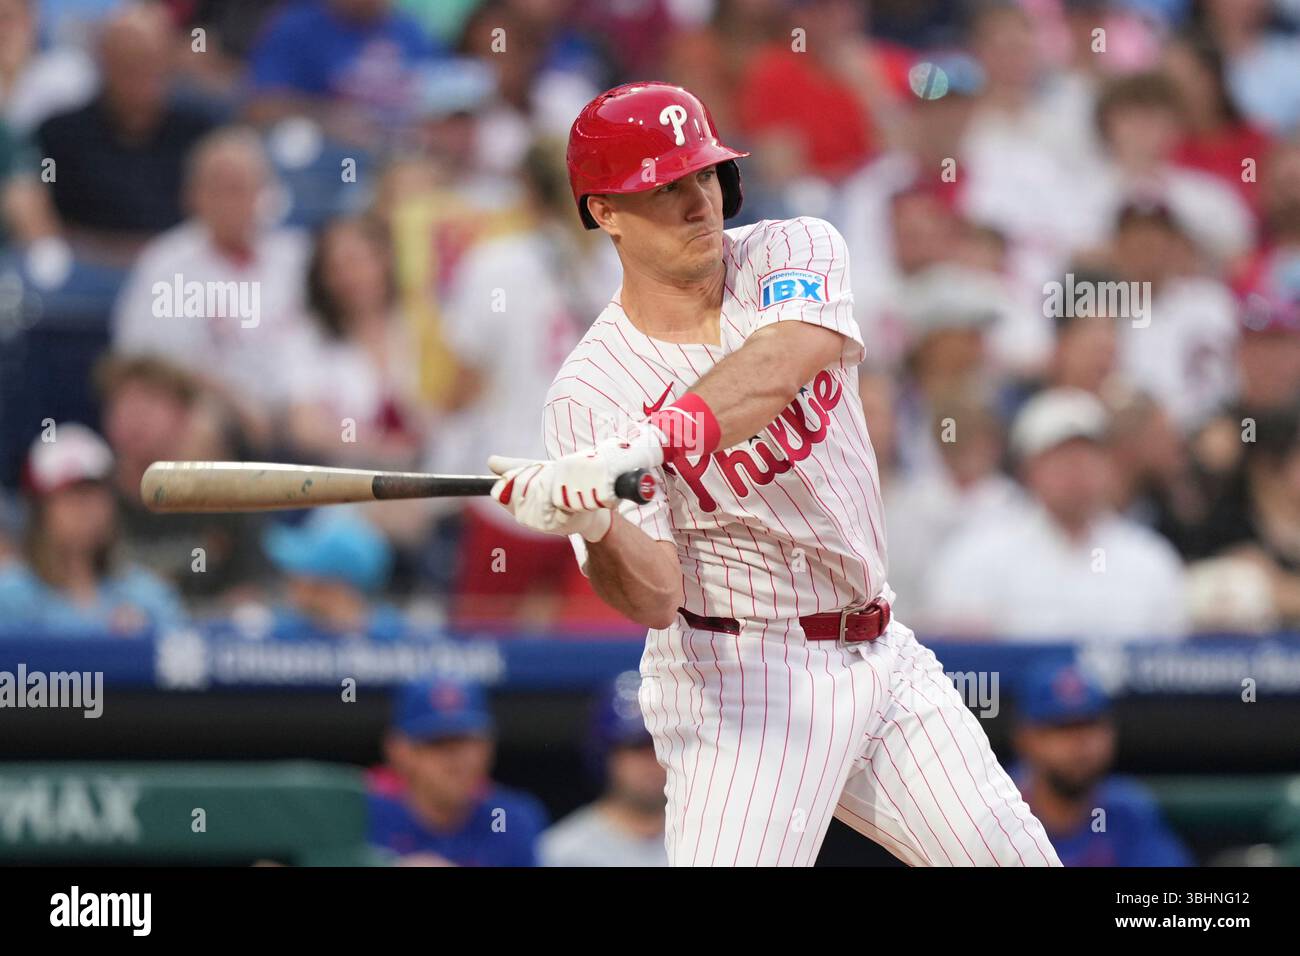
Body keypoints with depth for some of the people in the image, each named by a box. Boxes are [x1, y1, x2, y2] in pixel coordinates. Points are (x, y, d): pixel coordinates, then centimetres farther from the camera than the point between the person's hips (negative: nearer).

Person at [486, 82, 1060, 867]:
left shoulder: (794, 253, -3)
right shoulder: (591, 392, -12)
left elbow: (781, 367, -27)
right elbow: (653, 599, -19)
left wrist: (649, 440, -43)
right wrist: (595, 528, -42)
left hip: (883, 655, 4)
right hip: (740, 677, -4)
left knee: (1018, 858, 6)